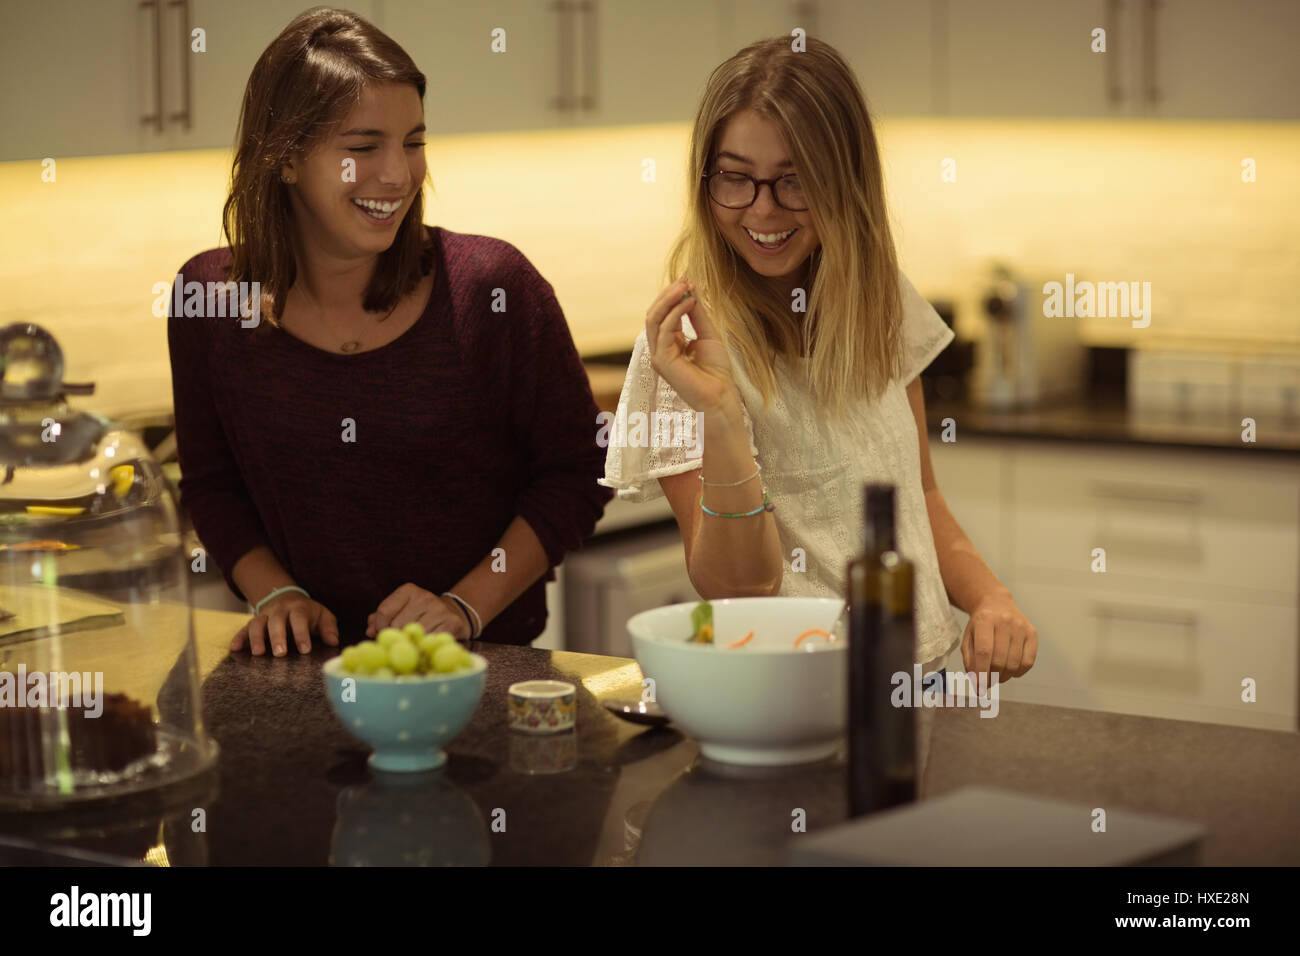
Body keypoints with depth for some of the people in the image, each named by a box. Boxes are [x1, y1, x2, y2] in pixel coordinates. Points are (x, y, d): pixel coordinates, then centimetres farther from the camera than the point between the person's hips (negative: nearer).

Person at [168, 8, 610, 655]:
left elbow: (575, 474, 0)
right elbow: (211, 486, 13)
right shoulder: (209, 297, 1)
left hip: (485, 663, -2)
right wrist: (276, 595, -3)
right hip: (307, 666, 2)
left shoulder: (494, 285, -7)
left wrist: (467, 607, -9)